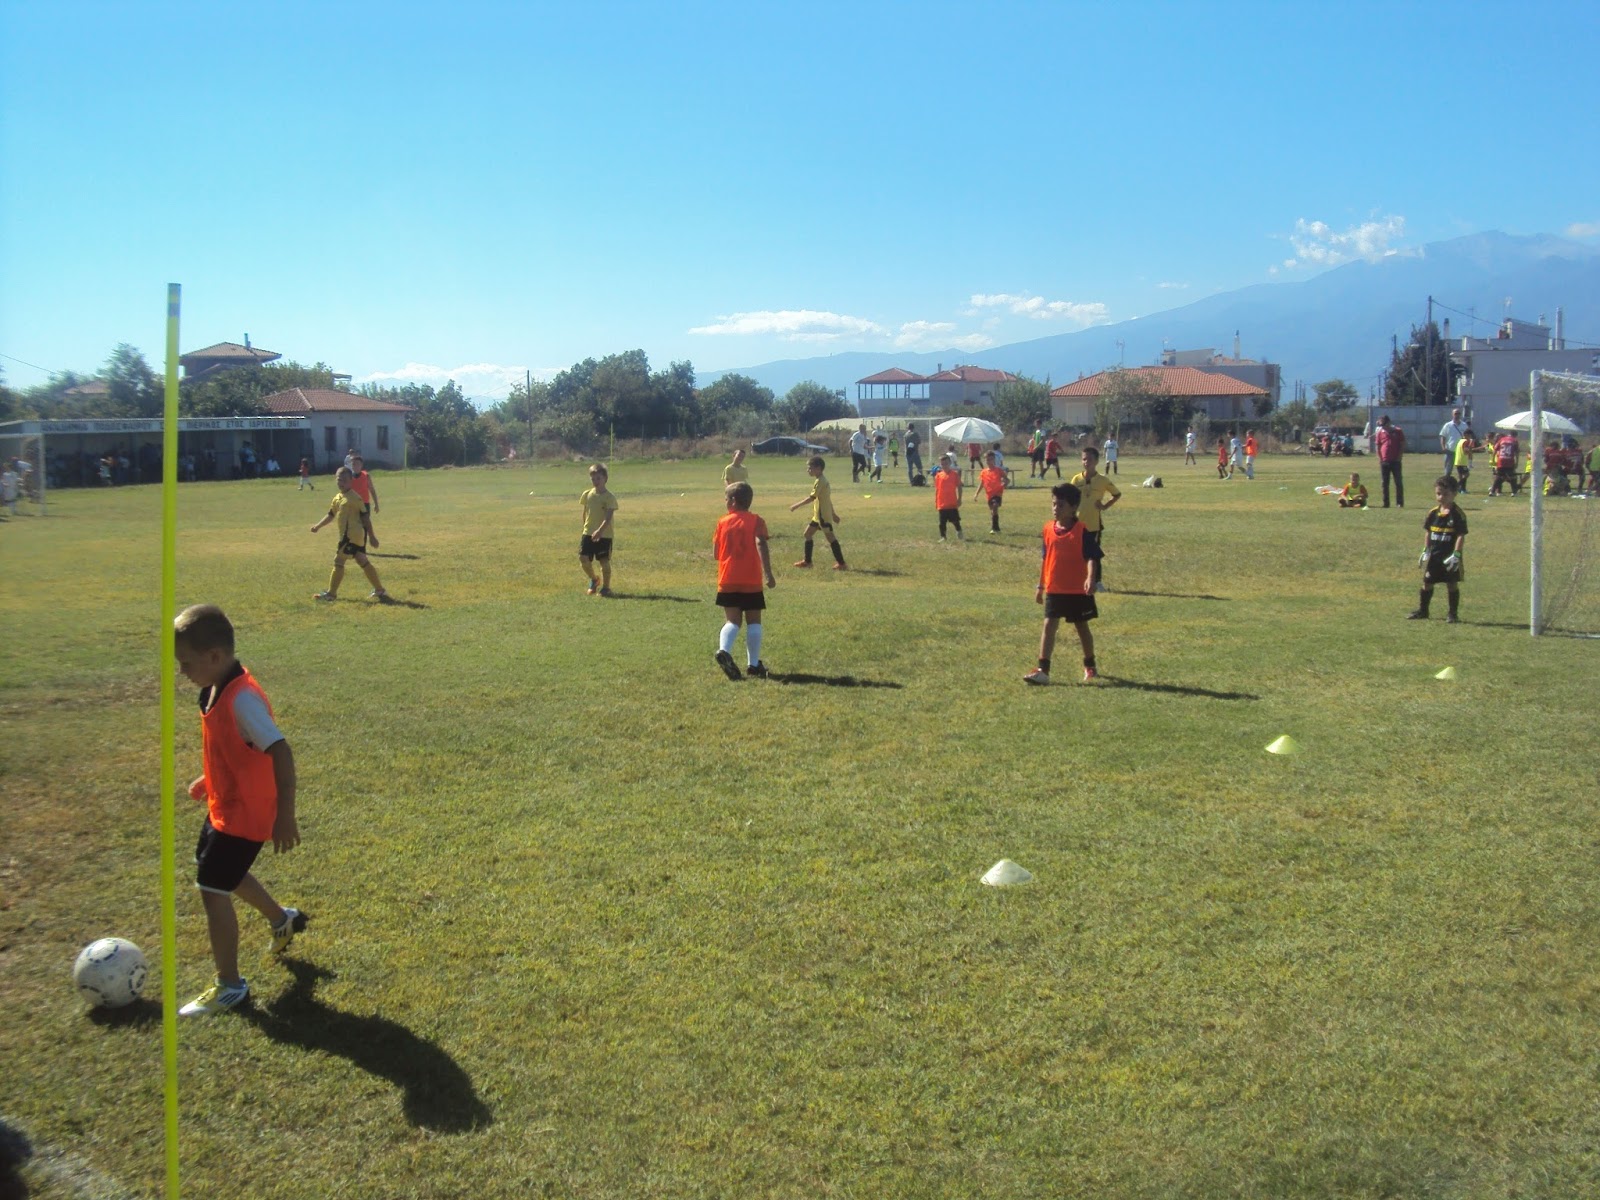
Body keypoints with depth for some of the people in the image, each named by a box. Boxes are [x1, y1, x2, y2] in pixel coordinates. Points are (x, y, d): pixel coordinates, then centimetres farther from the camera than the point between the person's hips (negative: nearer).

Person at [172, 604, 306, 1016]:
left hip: (244, 814, -10)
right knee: (224, 874, 27)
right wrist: (210, 779, 21)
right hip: (224, 804, 10)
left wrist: (285, 815, -35)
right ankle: (282, 919, 49)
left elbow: (280, 752, -33)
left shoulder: (242, 699, -29)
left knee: (212, 890, -4)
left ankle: (229, 986, 10)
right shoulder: (218, 688, 0)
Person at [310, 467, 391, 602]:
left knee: (338, 561, -5)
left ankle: (331, 593, 3)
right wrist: (318, 526, 14)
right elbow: (331, 515, 23)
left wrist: (371, 536, -11)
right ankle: (379, 590, 18)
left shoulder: (354, 497, -12)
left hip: (351, 535, -9)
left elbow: (365, 517, -11)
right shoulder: (337, 498, 13)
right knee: (363, 562, 13)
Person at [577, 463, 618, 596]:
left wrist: (599, 531, -31)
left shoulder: (609, 497, -10)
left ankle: (606, 587, 14)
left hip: (605, 534, -4)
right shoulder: (587, 495, 4)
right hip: (588, 533, 4)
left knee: (604, 561, -3)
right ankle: (593, 580, 21)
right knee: (583, 559, -5)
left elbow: (608, 518, -19)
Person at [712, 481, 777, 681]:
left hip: (727, 581, 2)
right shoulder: (756, 521, -2)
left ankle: (724, 650, -21)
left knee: (733, 620, 6)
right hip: (751, 581, -2)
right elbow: (761, 544, -18)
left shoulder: (723, 522, 4)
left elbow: (715, 552, 7)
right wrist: (768, 573, -23)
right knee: (753, 621, 9)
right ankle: (754, 663, 9)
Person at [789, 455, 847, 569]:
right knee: (808, 534, 12)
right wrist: (833, 513, 22)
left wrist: (797, 505, -18)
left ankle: (841, 563, -2)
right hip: (818, 515, 10)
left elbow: (812, 497, -23)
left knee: (830, 537, -6)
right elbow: (827, 498, 18)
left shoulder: (819, 481, -17)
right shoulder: (822, 480, 13)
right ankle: (807, 561, 17)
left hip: (823, 515, -10)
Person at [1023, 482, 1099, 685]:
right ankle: (1043, 670, -9)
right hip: (1054, 590, 3)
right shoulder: (1049, 528, 3)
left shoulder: (1082, 530, -11)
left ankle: (1090, 667, 30)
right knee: (1049, 625, -6)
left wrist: (1090, 578, -32)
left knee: (1082, 626, 12)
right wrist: (1040, 586, 13)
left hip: (1078, 590, -3)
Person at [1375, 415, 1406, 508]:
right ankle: (1385, 503, 11)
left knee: (1398, 482, -2)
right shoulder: (1380, 432, 6)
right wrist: (1380, 459, 4)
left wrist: (1399, 457, -8)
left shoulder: (1398, 431, -1)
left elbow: (1403, 445, 1)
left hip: (1395, 461, -3)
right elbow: (1378, 447, 11)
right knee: (1385, 483, 6)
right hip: (1384, 461, 3)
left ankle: (1400, 503, 1)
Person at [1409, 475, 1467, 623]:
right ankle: (1422, 610, 21)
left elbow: (1461, 536, -12)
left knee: (1452, 584, 2)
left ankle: (1452, 613, 12)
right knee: (1427, 582, 10)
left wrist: (1456, 554, -17)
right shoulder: (1433, 513, 3)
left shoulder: (1458, 514, -11)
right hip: (1433, 555, 5)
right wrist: (1425, 551, 10)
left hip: (1450, 556, -5)